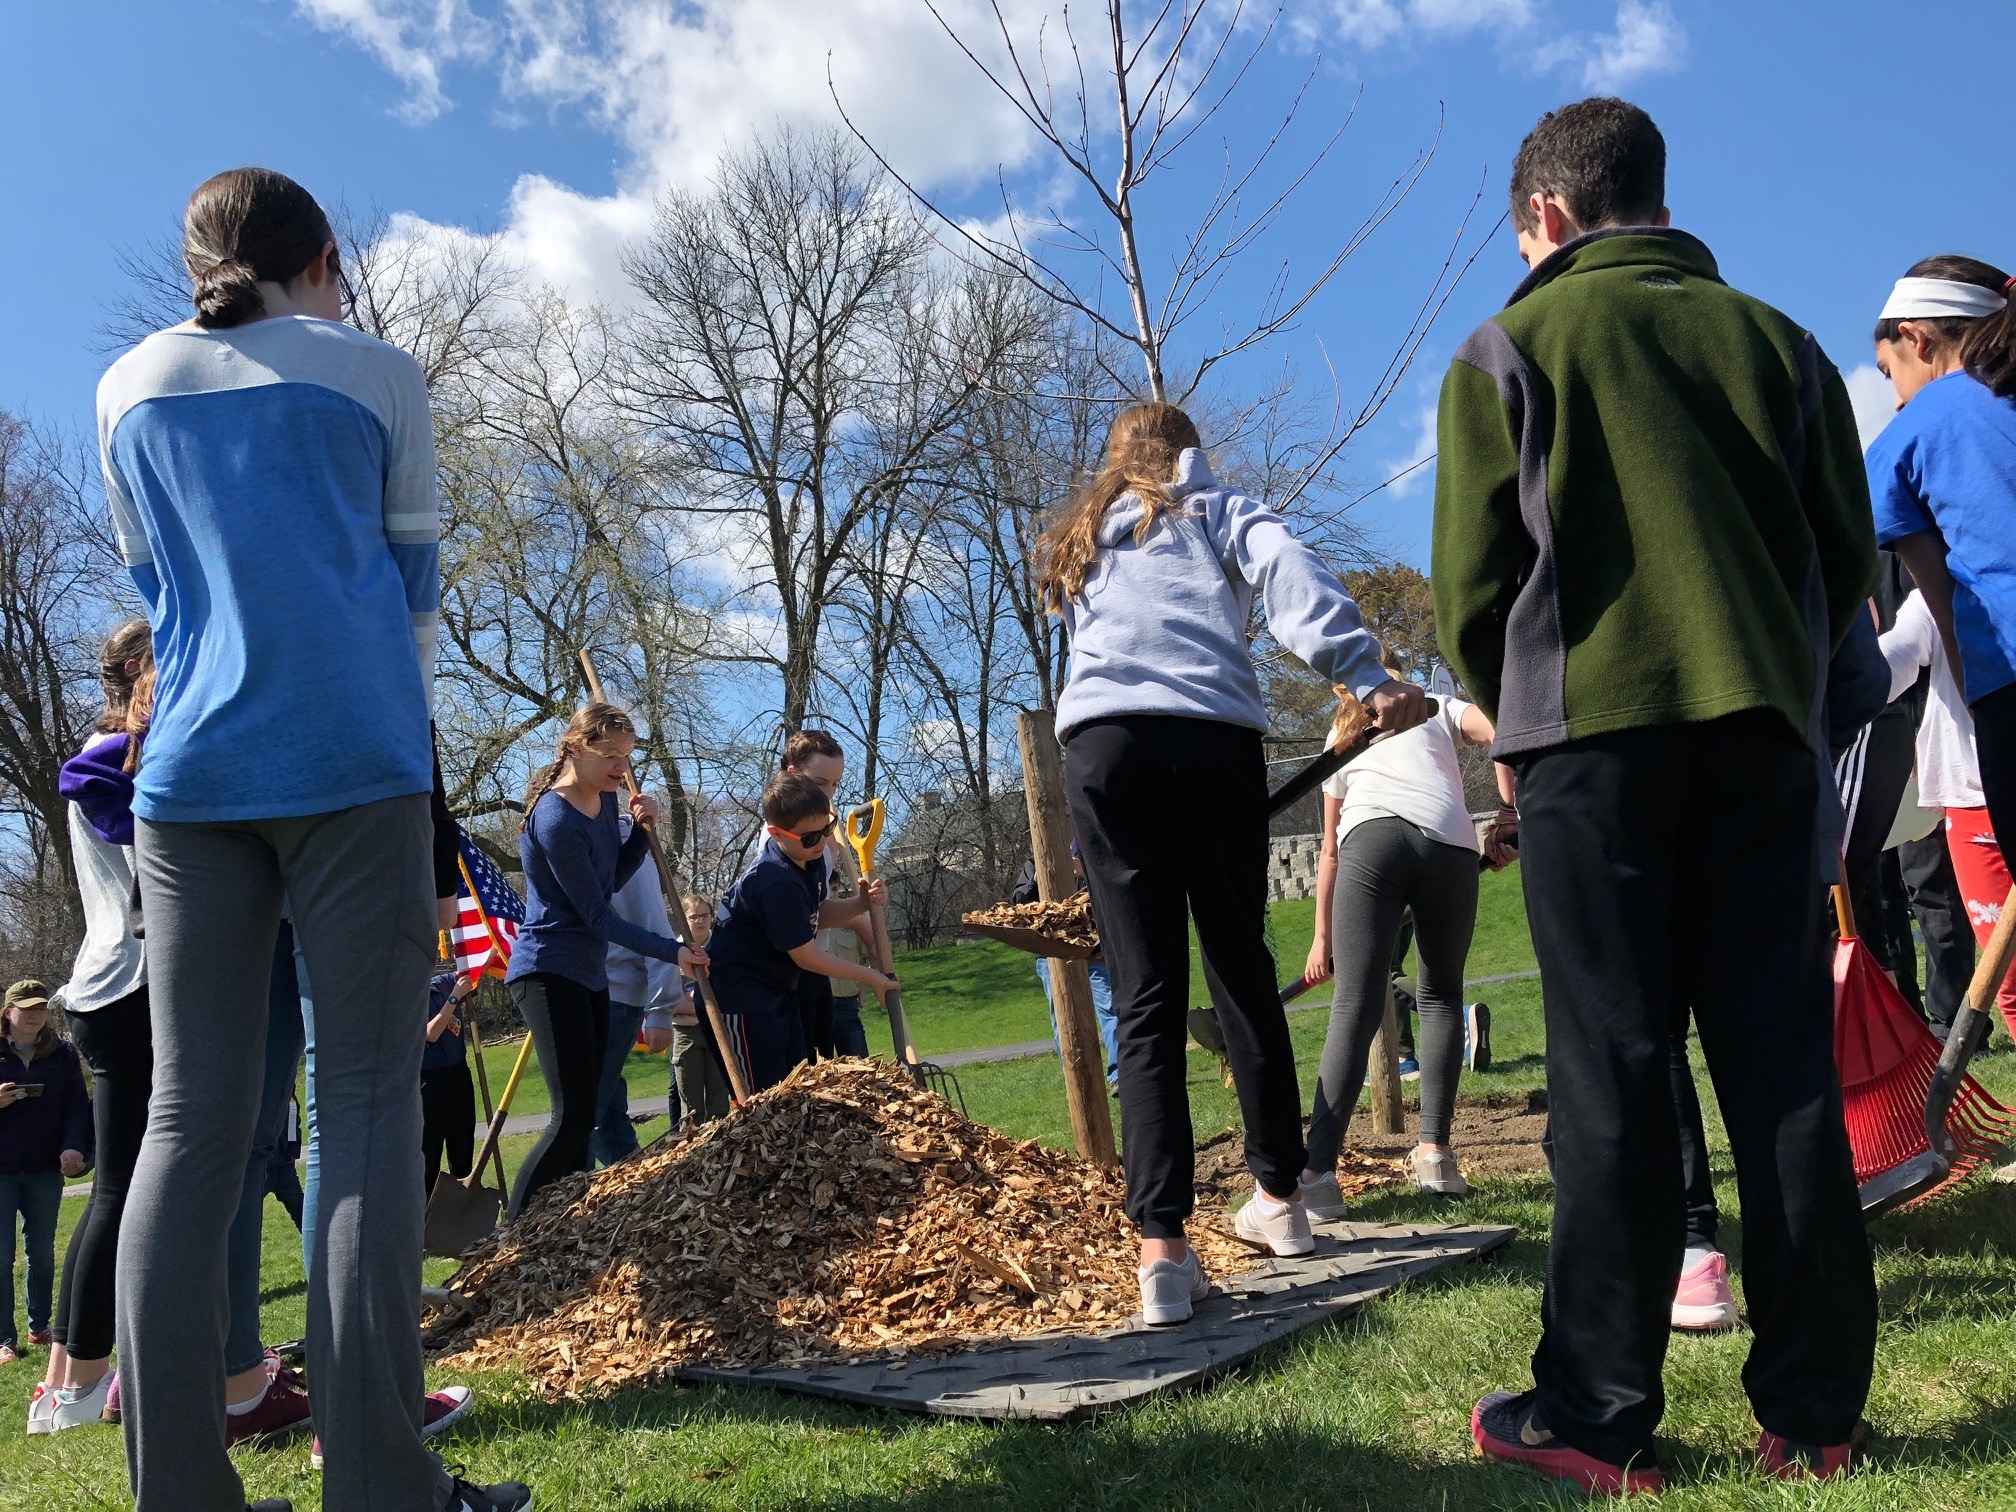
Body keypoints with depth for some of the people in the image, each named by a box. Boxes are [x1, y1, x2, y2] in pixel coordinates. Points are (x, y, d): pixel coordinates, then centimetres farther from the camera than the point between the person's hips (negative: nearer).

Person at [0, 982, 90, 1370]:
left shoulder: (62, 1052, 3)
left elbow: (77, 1105, -1)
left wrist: (74, 1146, -17)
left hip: (45, 1170, 2)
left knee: (42, 1252, 11)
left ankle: (39, 1327, 24)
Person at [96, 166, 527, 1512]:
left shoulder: (128, 388, 18)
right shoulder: (377, 373, 8)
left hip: (190, 772, 4)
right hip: (355, 760, -3)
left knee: (193, 1117, 2)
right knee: (369, 1101, -4)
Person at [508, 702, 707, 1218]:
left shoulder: (605, 798, 5)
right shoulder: (555, 819, -21)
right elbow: (596, 914, -18)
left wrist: (641, 827, 0)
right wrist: (671, 951, -14)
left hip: (590, 972, 9)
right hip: (550, 972, -9)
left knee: (582, 1116, 10)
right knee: (573, 1117, -15)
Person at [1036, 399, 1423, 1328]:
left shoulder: (1076, 538, 31)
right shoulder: (1220, 510, 19)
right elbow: (1293, 577, 0)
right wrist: (1368, 676, -12)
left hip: (1103, 745, 1)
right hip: (1217, 739, -1)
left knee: (1146, 1000, -5)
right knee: (1242, 971, 13)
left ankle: (1162, 1247, -15)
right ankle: (1279, 1196, 24)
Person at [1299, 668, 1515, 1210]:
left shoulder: (1340, 742, 33)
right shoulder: (1439, 709, 32)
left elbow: (1330, 850, 30)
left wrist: (1322, 939, 32)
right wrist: (1509, 819, 14)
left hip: (1371, 840, 0)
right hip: (1452, 845, 1)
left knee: (1354, 1009, -9)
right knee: (1441, 997, 18)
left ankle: (1318, 1171, -20)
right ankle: (1435, 1150, 7)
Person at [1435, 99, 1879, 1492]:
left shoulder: (1510, 349, 4)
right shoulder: (1772, 338, 15)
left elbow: (1474, 583, 0)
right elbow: (1849, 556, 14)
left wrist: (1517, 709, 16)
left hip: (1594, 726, -3)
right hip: (1764, 723, 4)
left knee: (1612, 1073, -2)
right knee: (1785, 1061, 5)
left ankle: (1599, 1417, 3)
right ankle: (1814, 1409, 10)